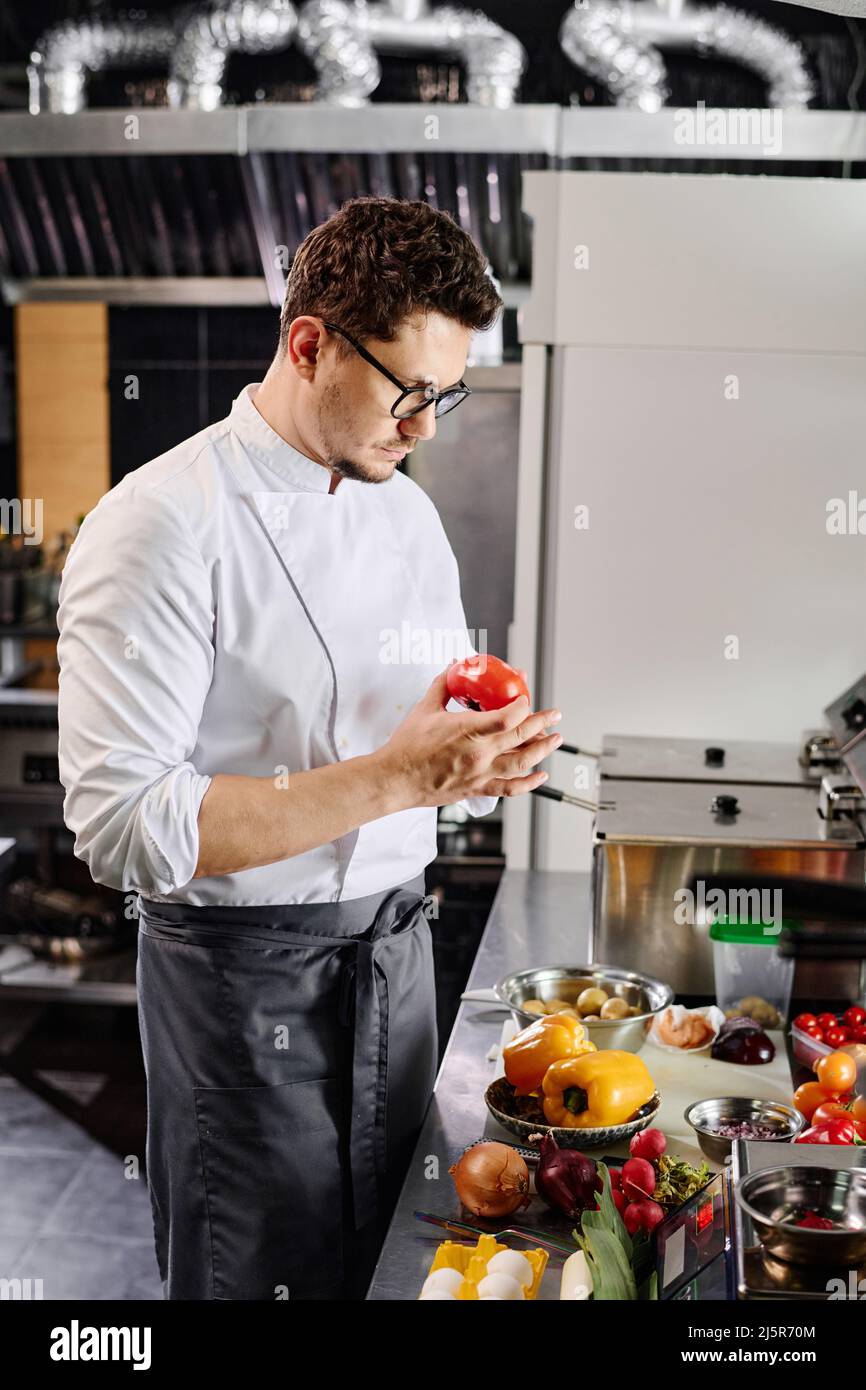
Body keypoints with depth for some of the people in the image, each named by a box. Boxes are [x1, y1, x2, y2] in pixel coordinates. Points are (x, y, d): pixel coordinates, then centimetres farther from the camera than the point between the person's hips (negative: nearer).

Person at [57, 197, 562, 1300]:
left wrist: (484, 763, -11)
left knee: (393, 1265, 19)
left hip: (396, 950, 7)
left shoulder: (409, 513, 7)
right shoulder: (163, 526, -17)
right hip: (246, 977, -6)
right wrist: (394, 776, -27)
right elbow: (118, 825, -24)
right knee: (267, 1275, 10)